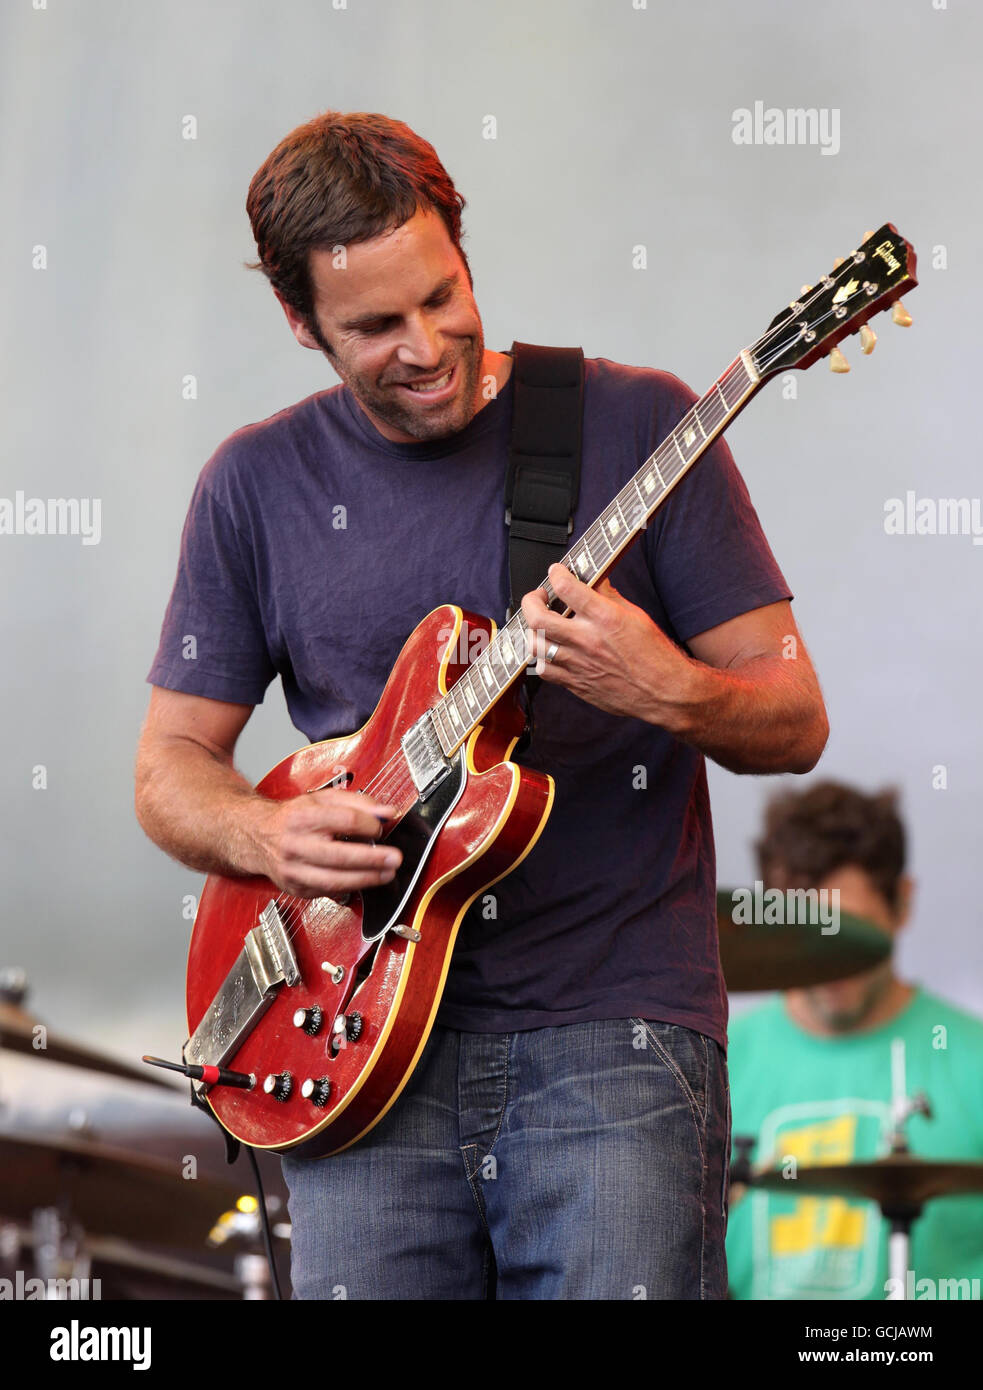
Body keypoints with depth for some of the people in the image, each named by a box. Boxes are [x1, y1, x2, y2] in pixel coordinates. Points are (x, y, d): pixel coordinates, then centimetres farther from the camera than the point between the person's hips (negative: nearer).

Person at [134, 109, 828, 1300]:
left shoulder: (634, 426, 1)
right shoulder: (257, 485, 8)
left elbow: (794, 724, 1)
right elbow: (170, 766, 13)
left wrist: (668, 695, -19)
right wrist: (264, 834, -8)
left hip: (612, 1028, -2)